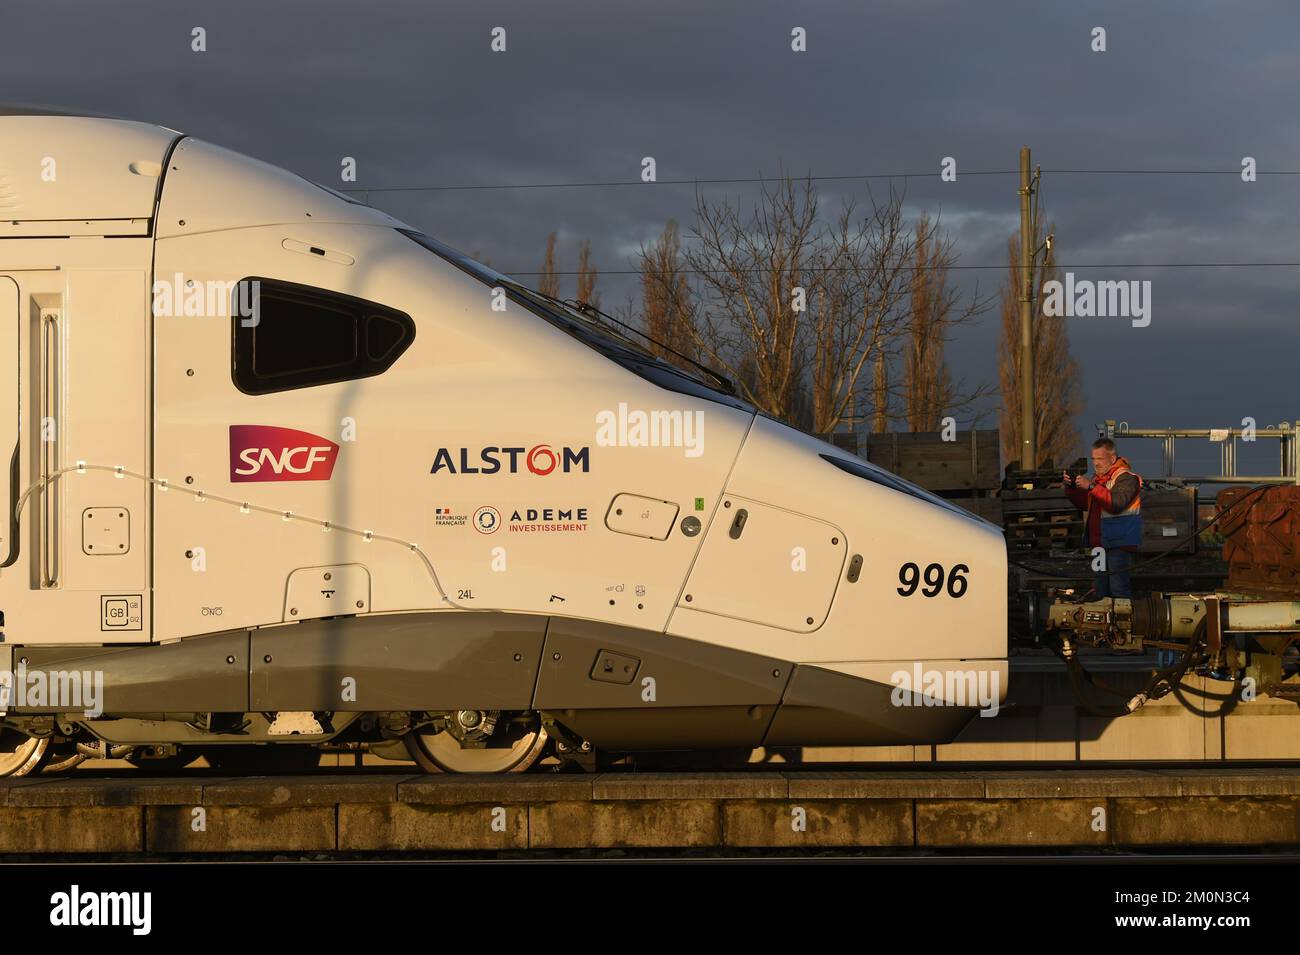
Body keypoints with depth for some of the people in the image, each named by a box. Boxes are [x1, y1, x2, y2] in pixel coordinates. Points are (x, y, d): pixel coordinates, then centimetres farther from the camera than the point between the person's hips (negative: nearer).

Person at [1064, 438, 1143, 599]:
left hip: (1119, 544, -9)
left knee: (1119, 589, -13)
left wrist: (1091, 486, -26)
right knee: (1102, 590, 12)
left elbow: (1116, 504, -25)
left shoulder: (1126, 477, -11)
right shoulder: (1098, 477, 17)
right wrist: (1071, 486, 3)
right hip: (1100, 543, 9)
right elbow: (1084, 504, 20)